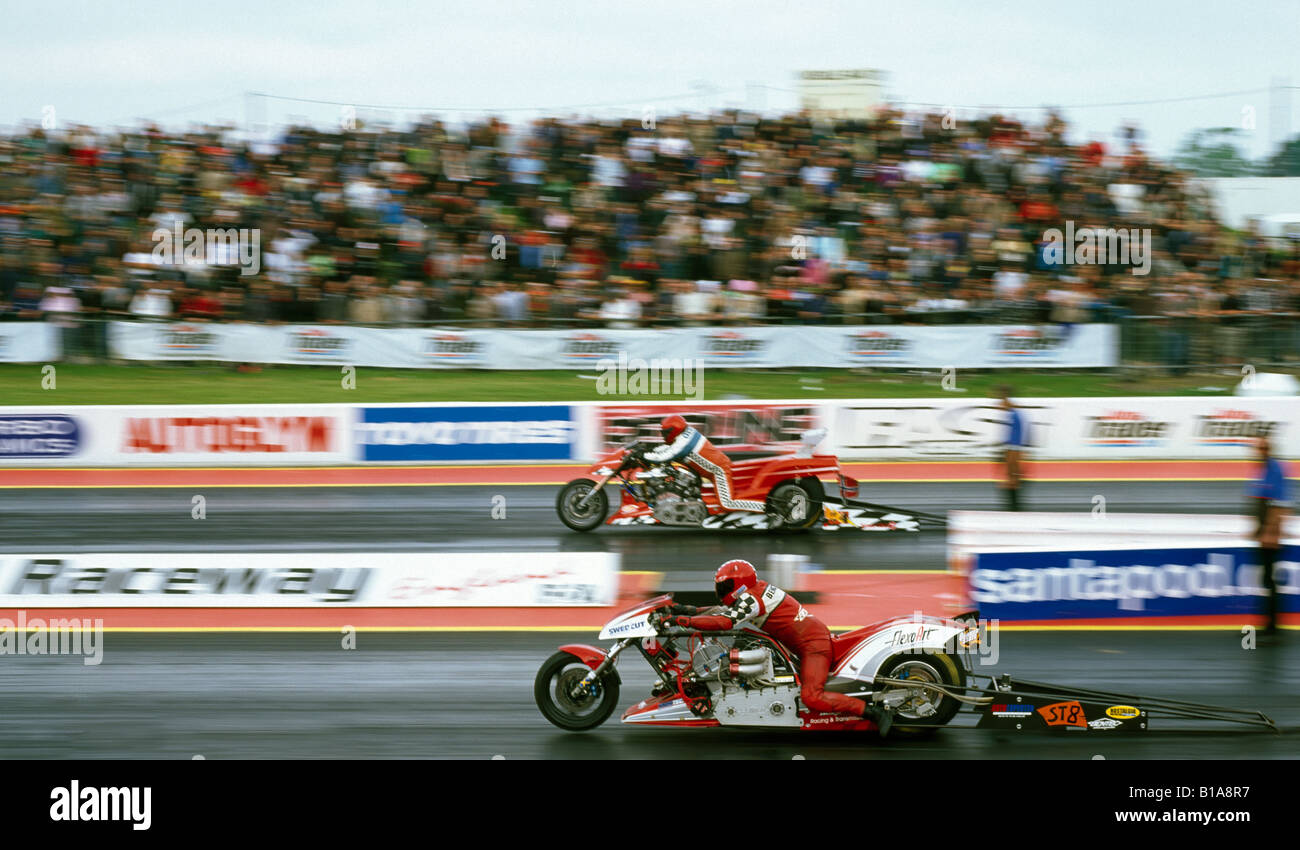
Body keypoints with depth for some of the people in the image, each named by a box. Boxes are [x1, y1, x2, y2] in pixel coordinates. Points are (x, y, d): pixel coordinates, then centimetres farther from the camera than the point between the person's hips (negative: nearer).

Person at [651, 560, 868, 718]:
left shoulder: (751, 598, -15)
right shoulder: (756, 590, 14)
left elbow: (725, 621, -27)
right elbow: (725, 610, 21)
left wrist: (679, 620, -29)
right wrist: (688, 610, 11)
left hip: (813, 644, -10)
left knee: (811, 697, -24)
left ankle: (868, 710, -23)